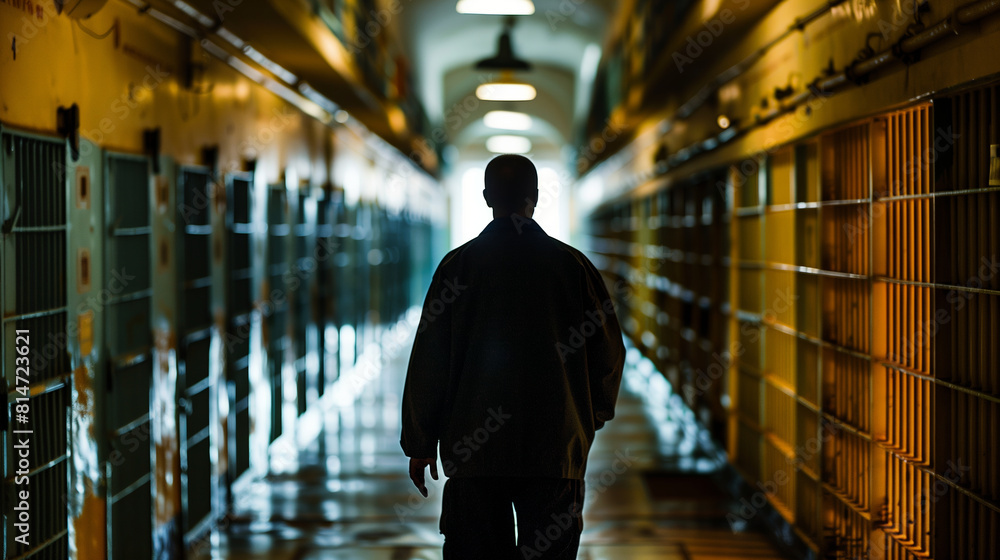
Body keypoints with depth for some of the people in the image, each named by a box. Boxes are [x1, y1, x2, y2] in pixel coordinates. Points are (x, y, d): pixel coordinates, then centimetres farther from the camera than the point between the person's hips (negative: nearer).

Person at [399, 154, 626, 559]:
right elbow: (609, 353, 5)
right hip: (557, 447, 1)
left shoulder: (458, 265, -3)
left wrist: (420, 443, 6)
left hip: (474, 448, 0)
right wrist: (592, 416, 21)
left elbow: (428, 362, -2)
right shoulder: (572, 264, 0)